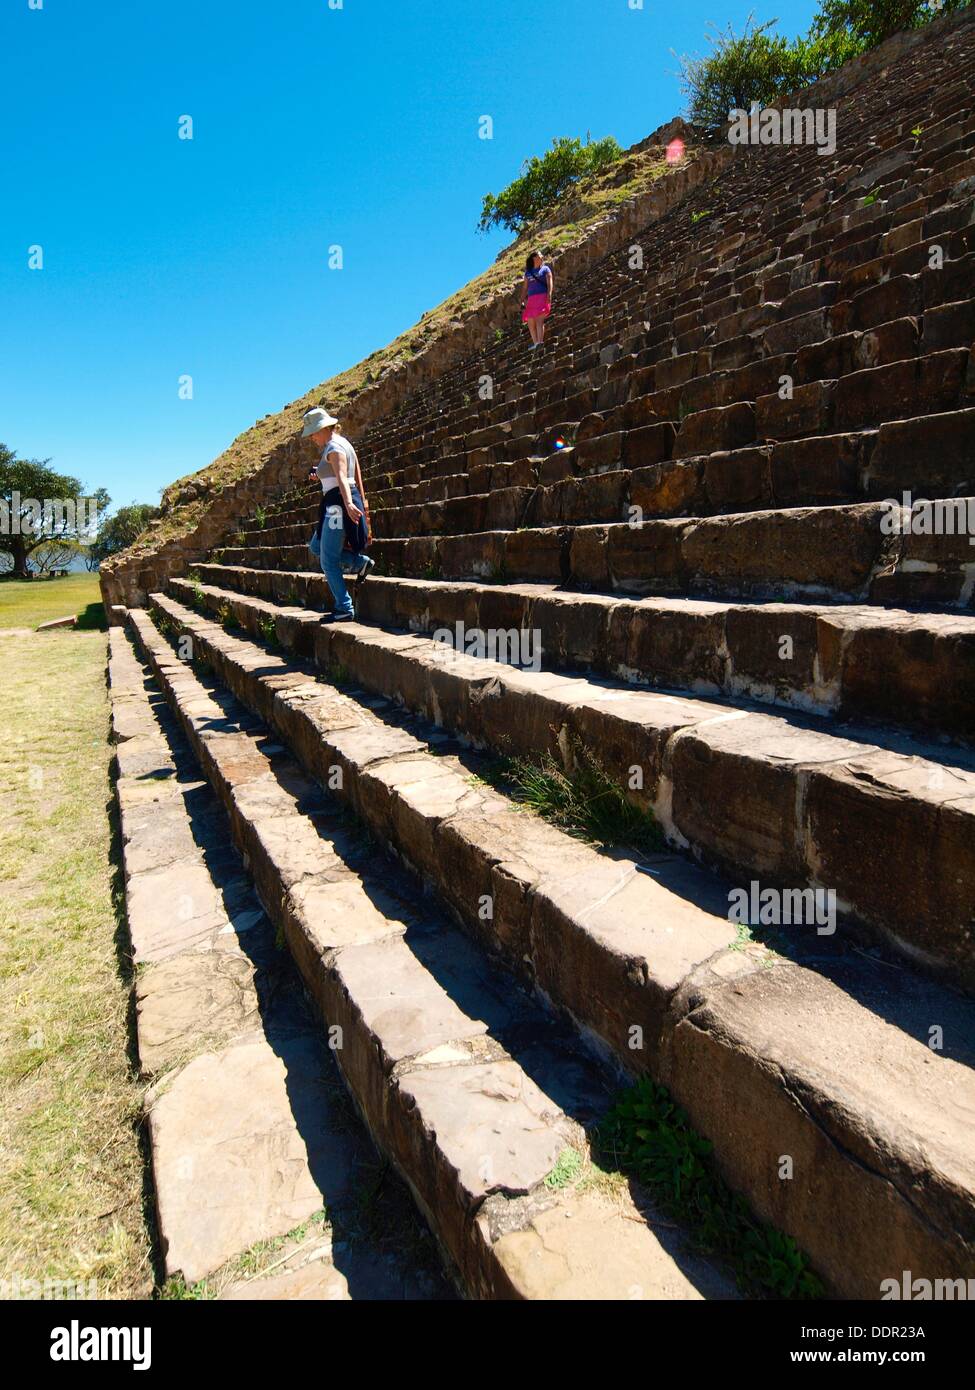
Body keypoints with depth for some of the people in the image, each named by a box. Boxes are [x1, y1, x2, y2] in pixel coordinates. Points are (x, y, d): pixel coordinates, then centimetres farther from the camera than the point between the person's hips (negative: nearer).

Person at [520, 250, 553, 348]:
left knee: (539, 320, -19)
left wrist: (549, 294, -15)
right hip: (531, 299, 5)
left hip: (542, 296, -5)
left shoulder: (545, 269, 12)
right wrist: (522, 300, 9)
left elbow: (549, 282, 1)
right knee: (530, 321, -3)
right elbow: (525, 287, 19)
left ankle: (540, 342, -28)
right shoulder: (528, 272, 21)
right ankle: (535, 343, -1)